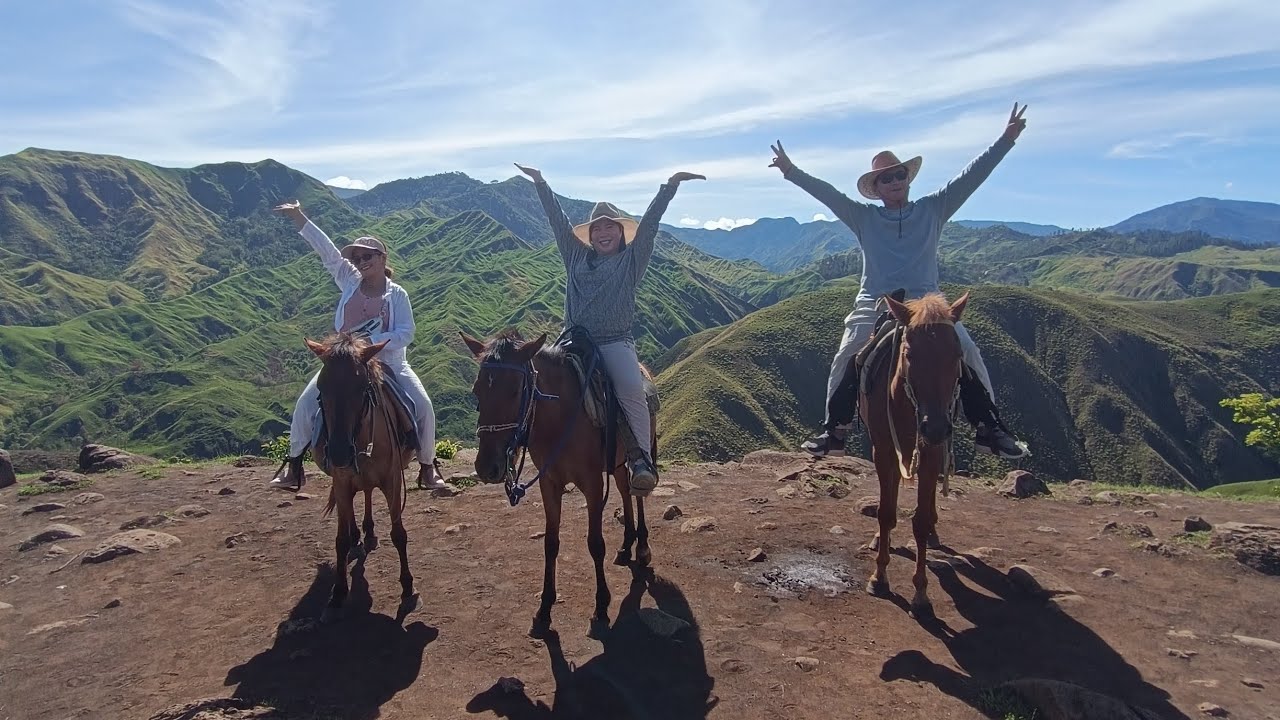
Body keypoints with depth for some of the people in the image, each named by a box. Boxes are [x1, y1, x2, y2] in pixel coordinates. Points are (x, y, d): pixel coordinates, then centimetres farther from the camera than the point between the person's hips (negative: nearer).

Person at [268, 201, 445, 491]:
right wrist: (299, 218, -11)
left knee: (423, 407, -14)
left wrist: (371, 341, -25)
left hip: (388, 362, -2)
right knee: (306, 404, -8)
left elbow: (406, 333, -15)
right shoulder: (350, 282, 0)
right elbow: (327, 251, -6)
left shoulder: (397, 294, -7)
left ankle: (427, 467, 5)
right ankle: (294, 466, 8)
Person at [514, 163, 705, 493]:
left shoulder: (632, 259, 11)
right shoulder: (577, 256, 19)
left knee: (631, 389, -29)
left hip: (616, 341, -3)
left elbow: (650, 222, 3)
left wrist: (671, 184, -4)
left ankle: (641, 459, -21)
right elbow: (558, 219, 19)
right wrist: (540, 182, 19)